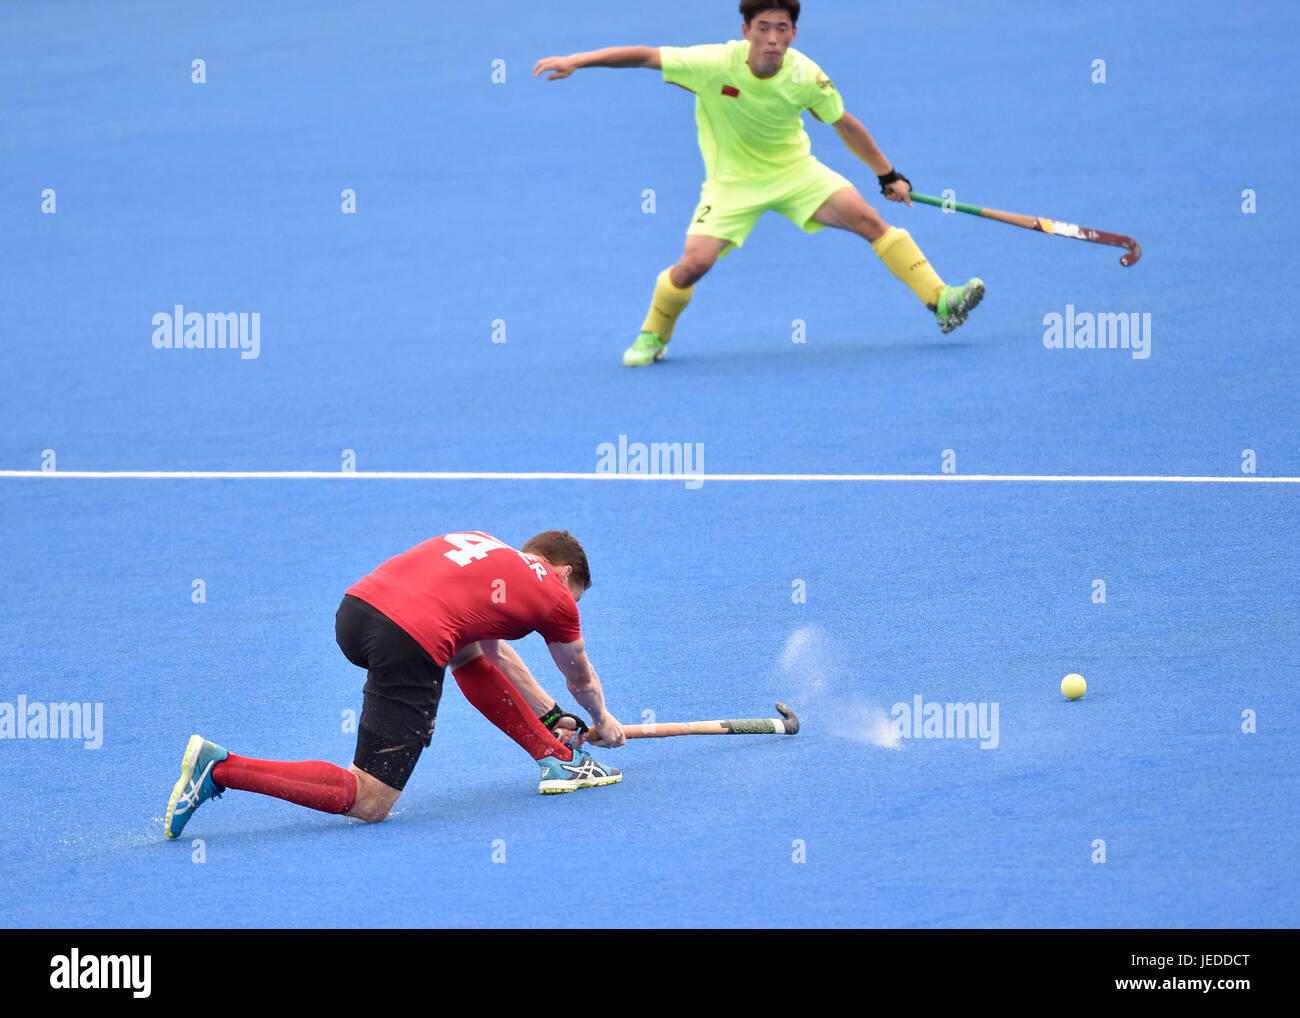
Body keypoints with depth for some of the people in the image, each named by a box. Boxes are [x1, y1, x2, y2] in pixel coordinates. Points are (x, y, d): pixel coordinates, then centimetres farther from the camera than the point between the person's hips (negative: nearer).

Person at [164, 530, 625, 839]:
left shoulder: (482, 545, 32)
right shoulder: (553, 592, 17)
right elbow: (581, 679, 35)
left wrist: (552, 716, 53)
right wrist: (603, 722, 56)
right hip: (409, 646, -7)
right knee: (368, 803, -3)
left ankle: (558, 759, 32)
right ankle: (222, 769, -15)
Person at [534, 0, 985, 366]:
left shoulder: (805, 76, -16)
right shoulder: (714, 64, -25)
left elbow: (845, 124, 0)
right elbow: (644, 56, -21)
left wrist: (888, 175, 6)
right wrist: (576, 62, -28)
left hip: (795, 169, 2)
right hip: (732, 181, -2)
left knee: (868, 219, -14)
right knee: (694, 264, -18)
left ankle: (939, 301, -8)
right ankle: (652, 336, 10)